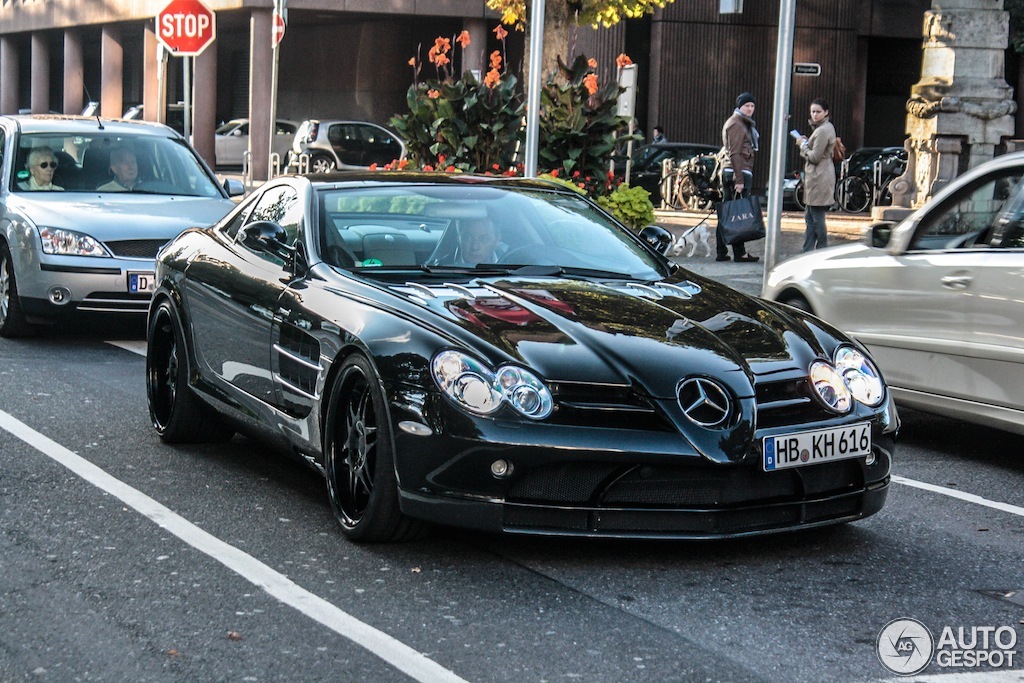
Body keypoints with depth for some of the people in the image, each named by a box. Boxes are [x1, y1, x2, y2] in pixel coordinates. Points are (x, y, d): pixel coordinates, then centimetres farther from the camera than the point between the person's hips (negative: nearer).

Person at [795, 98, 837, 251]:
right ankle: (807, 251, 15)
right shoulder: (826, 127, 17)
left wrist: (803, 144, -5)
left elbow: (815, 157, -18)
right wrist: (806, 142, 6)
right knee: (809, 217, 12)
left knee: (817, 218, -6)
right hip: (817, 176, 11)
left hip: (819, 177, -11)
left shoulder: (823, 131, -17)